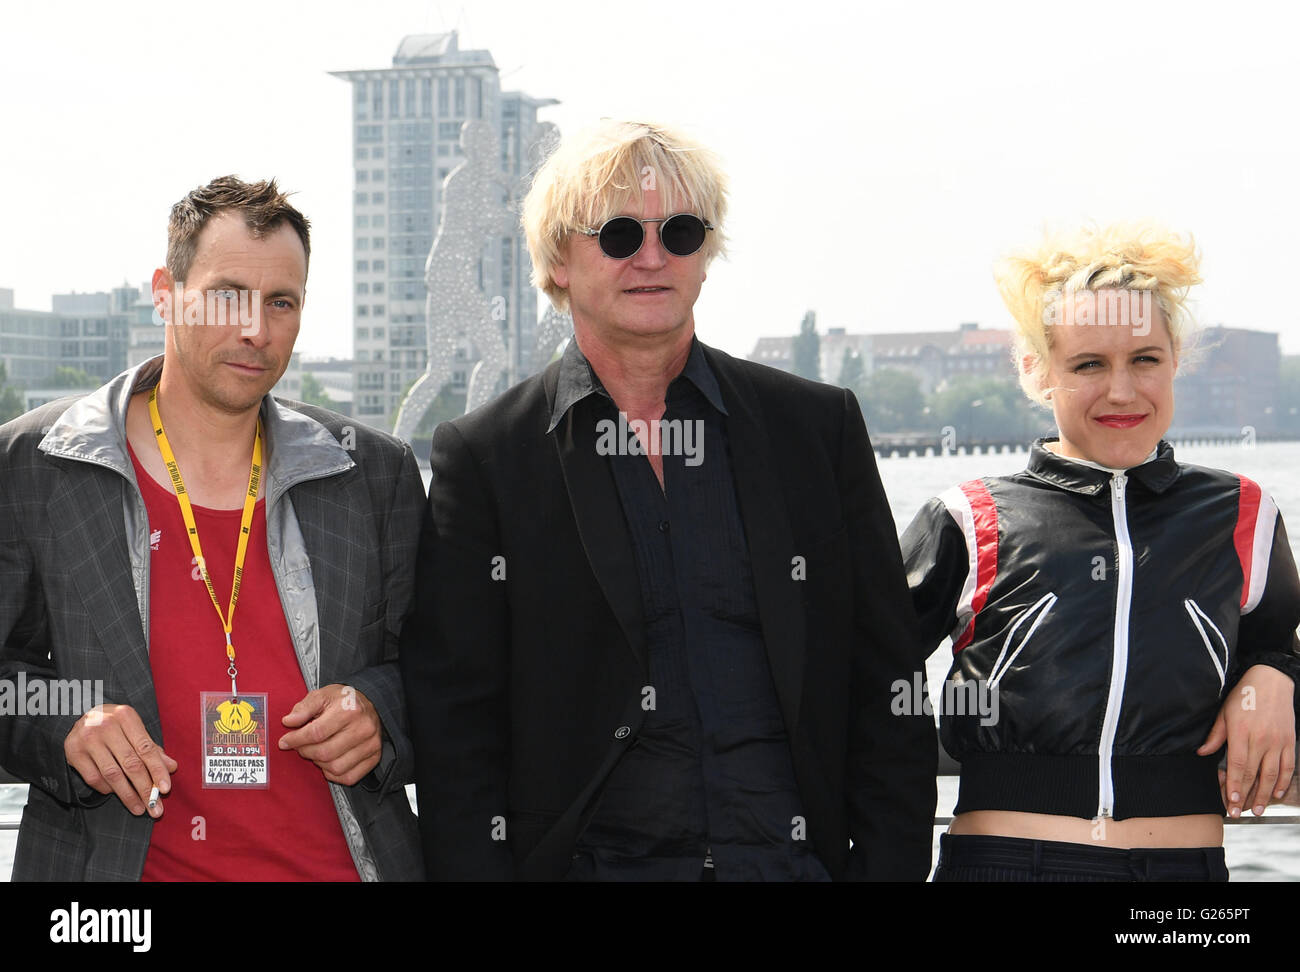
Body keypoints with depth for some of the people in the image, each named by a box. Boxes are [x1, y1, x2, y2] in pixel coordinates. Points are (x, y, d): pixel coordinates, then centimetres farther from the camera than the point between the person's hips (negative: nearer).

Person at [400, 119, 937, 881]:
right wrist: (480, 866, -9)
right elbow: (454, 724, -1)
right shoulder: (483, 457, 0)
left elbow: (886, 691, 4)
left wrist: (891, 865, -3)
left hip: (796, 856, 2)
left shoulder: (820, 427, 4)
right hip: (585, 859, -1)